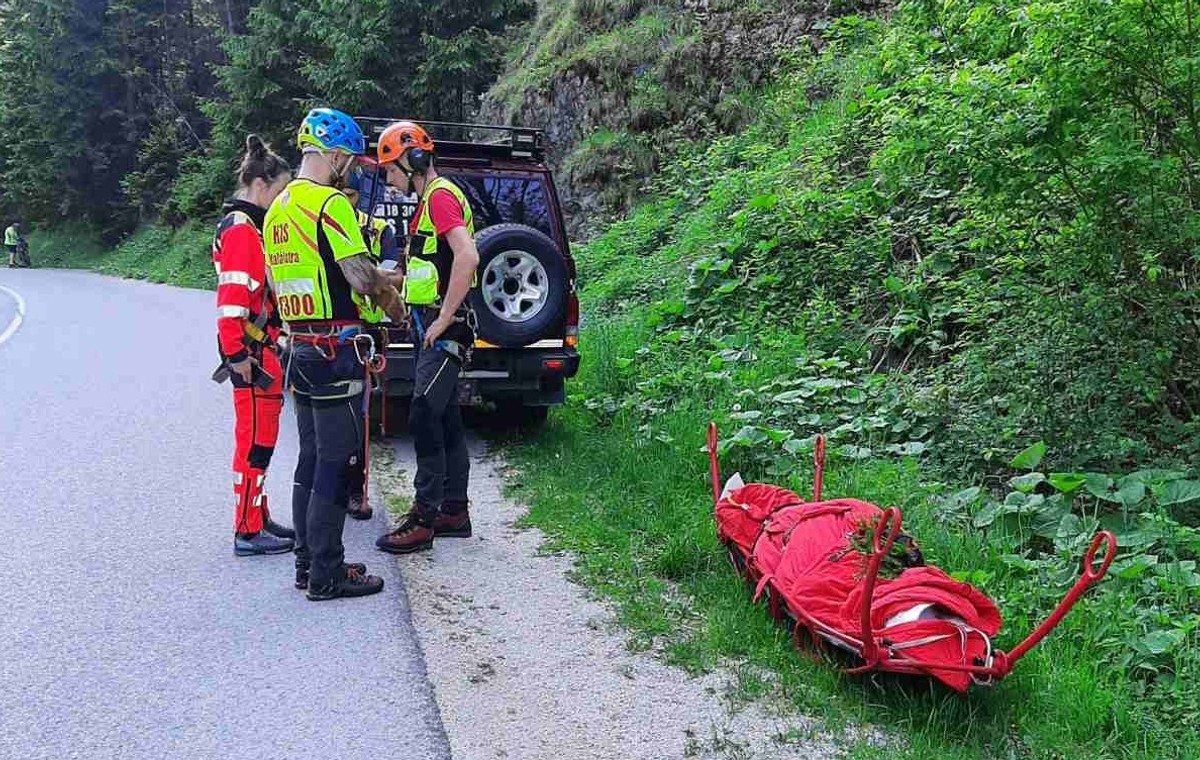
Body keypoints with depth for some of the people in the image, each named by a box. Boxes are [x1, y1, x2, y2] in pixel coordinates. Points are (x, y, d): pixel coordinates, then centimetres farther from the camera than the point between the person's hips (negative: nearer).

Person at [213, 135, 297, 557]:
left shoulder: (248, 226, 18)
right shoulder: (241, 230, -14)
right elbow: (231, 298, -21)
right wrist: (237, 355, -22)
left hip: (264, 350, 10)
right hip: (252, 354, -10)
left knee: (261, 437, 16)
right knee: (255, 439, -5)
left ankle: (259, 518, 26)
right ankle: (248, 532, 2)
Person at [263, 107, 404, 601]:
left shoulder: (279, 208, 15)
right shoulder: (330, 203, -14)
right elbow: (361, 277, -21)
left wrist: (374, 282, 18)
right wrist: (388, 292, 1)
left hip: (300, 348, 9)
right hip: (336, 351, -9)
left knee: (311, 460, 15)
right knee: (336, 463, -3)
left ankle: (308, 563, 23)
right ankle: (327, 575, 3)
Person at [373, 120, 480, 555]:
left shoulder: (440, 195, -12)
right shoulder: (430, 200, 20)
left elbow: (467, 257, -27)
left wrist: (443, 318, -24)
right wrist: (397, 279, 18)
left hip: (444, 331, -11)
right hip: (433, 329, 11)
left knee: (424, 418, -11)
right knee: (445, 419, 12)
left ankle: (424, 519, -6)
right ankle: (454, 511, 20)